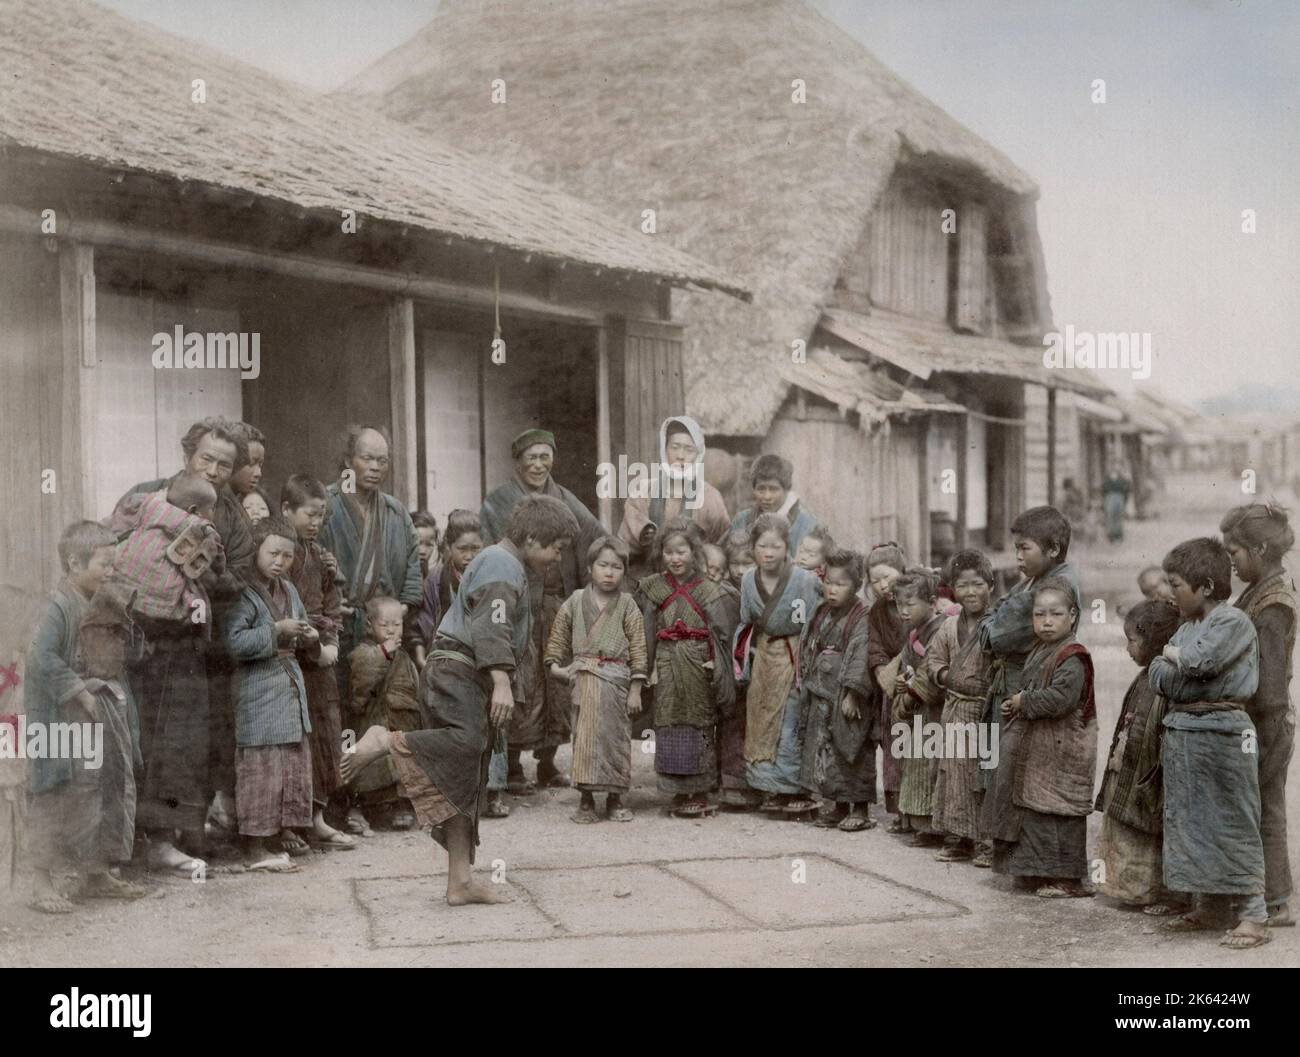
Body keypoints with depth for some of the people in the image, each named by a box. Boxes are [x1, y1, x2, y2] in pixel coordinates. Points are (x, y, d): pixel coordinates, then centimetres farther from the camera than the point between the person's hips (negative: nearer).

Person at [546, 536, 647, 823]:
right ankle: (586, 801, 8)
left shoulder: (627, 606, 1)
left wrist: (635, 689, -4)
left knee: (615, 737, 4)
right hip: (583, 680, 1)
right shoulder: (575, 602, 5)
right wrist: (555, 665, -3)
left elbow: (638, 648, 0)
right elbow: (559, 635, 13)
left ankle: (615, 800, 15)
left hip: (616, 680, -1)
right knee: (584, 737, 1)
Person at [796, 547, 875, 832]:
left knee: (853, 752, -1)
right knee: (824, 748, 11)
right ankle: (839, 806, 23)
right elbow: (809, 650, 18)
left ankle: (861, 810, 9)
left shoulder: (862, 618, -13)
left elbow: (860, 657, -19)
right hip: (821, 694, 7)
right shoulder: (823, 614, 11)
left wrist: (852, 694, -23)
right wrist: (807, 683, 14)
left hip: (847, 695, -7)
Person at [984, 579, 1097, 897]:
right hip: (1033, 748, 9)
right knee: (1033, 809, 15)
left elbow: (1059, 698, -27)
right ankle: (1039, 871, 26)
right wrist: (1014, 705, 7)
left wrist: (1023, 701, -15)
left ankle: (1068, 879, 3)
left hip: (1060, 751, -9)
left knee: (1056, 811, -5)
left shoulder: (1072, 658, -16)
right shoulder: (1038, 653, 13)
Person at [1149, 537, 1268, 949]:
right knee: (1190, 821, 13)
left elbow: (1201, 662, -24)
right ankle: (1208, 907, 24)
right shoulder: (1187, 626, 14)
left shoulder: (1233, 622, -10)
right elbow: (1156, 675, 10)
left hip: (1222, 734, -9)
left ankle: (1254, 916, 0)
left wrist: (1174, 656, -6)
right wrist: (1186, 670, -6)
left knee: (1232, 823, -5)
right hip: (1181, 732, 9)